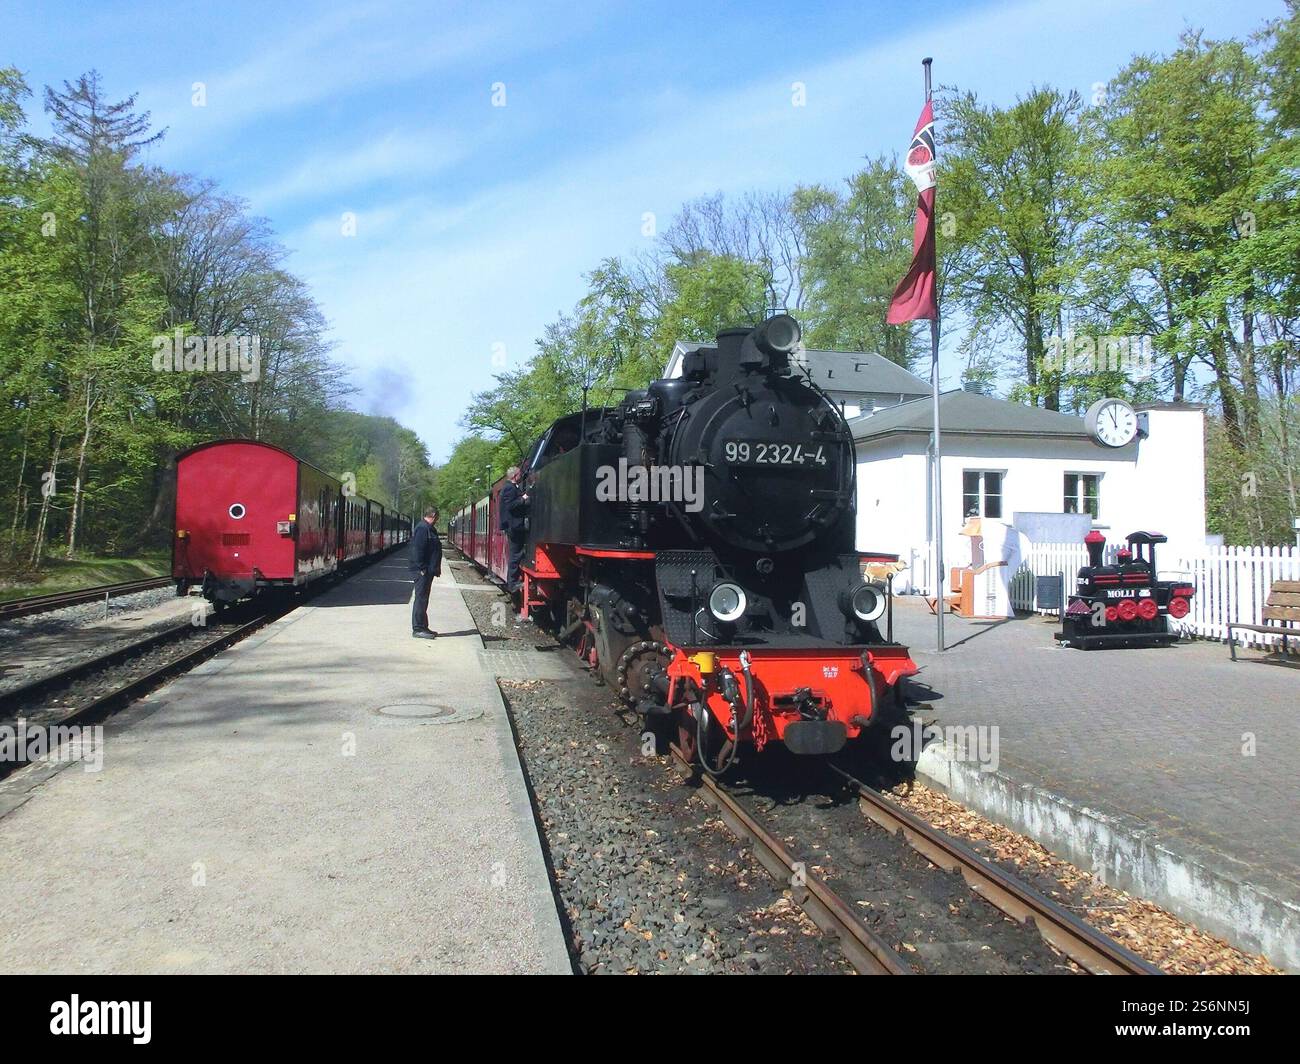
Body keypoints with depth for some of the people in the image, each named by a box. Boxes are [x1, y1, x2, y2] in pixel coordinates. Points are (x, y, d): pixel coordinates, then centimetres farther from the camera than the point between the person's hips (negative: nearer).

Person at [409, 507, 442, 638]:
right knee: (421, 599, -7)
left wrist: (436, 568, 19)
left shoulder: (429, 529, 18)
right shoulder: (422, 528, -15)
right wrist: (422, 568, -23)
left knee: (423, 599, 14)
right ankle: (418, 629, -4)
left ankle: (423, 627, 21)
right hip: (423, 571, -11)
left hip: (428, 571, 11)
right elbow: (417, 550, -22)